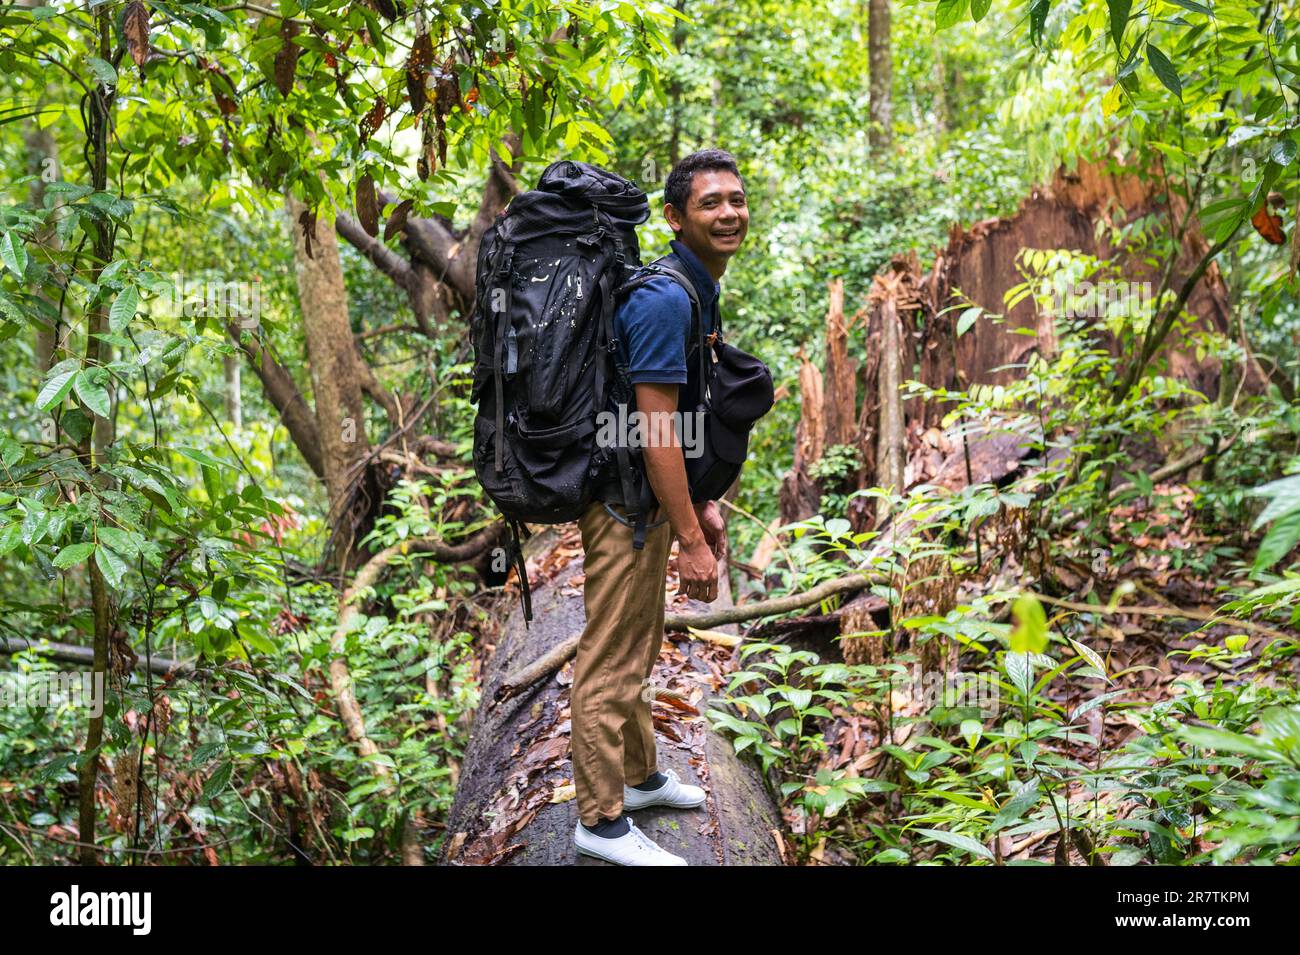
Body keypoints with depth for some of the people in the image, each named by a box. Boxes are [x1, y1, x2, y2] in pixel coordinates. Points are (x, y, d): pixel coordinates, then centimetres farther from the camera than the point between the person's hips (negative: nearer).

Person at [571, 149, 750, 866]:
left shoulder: (697, 291, 11)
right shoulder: (666, 300, -22)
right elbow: (655, 431, -24)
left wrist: (702, 507, 18)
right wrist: (691, 542, -21)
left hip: (647, 495, 11)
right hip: (626, 502, -11)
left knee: (640, 646, 23)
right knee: (612, 662, 0)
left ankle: (640, 775, 40)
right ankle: (602, 819, 11)